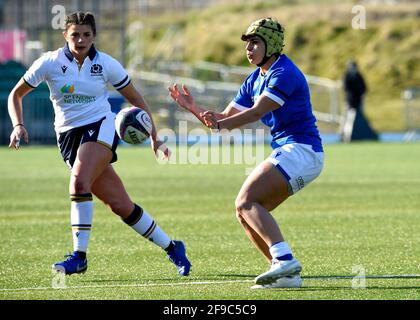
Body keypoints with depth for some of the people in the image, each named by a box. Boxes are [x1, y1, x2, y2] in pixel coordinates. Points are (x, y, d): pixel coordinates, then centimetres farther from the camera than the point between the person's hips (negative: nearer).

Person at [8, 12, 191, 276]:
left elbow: (135, 98, 10)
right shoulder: (50, 63, -2)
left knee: (80, 182, -30)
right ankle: (171, 247, 10)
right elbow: (16, 95, 7)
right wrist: (18, 125, -9)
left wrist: (154, 136, 8)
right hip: (68, 135, 2)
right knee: (120, 205, -3)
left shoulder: (106, 64, -2)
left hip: (100, 127, -2)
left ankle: (79, 256, -23)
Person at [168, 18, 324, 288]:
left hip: (302, 151, -10)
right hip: (286, 152, 10)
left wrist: (219, 124, -37)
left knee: (246, 201, -22)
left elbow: (255, 112, -25)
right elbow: (227, 118, 17)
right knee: (245, 212, 3)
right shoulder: (255, 79, 16)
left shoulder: (285, 73, -14)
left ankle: (285, 259, -34)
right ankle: (287, 275, -1)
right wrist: (194, 108, 2)